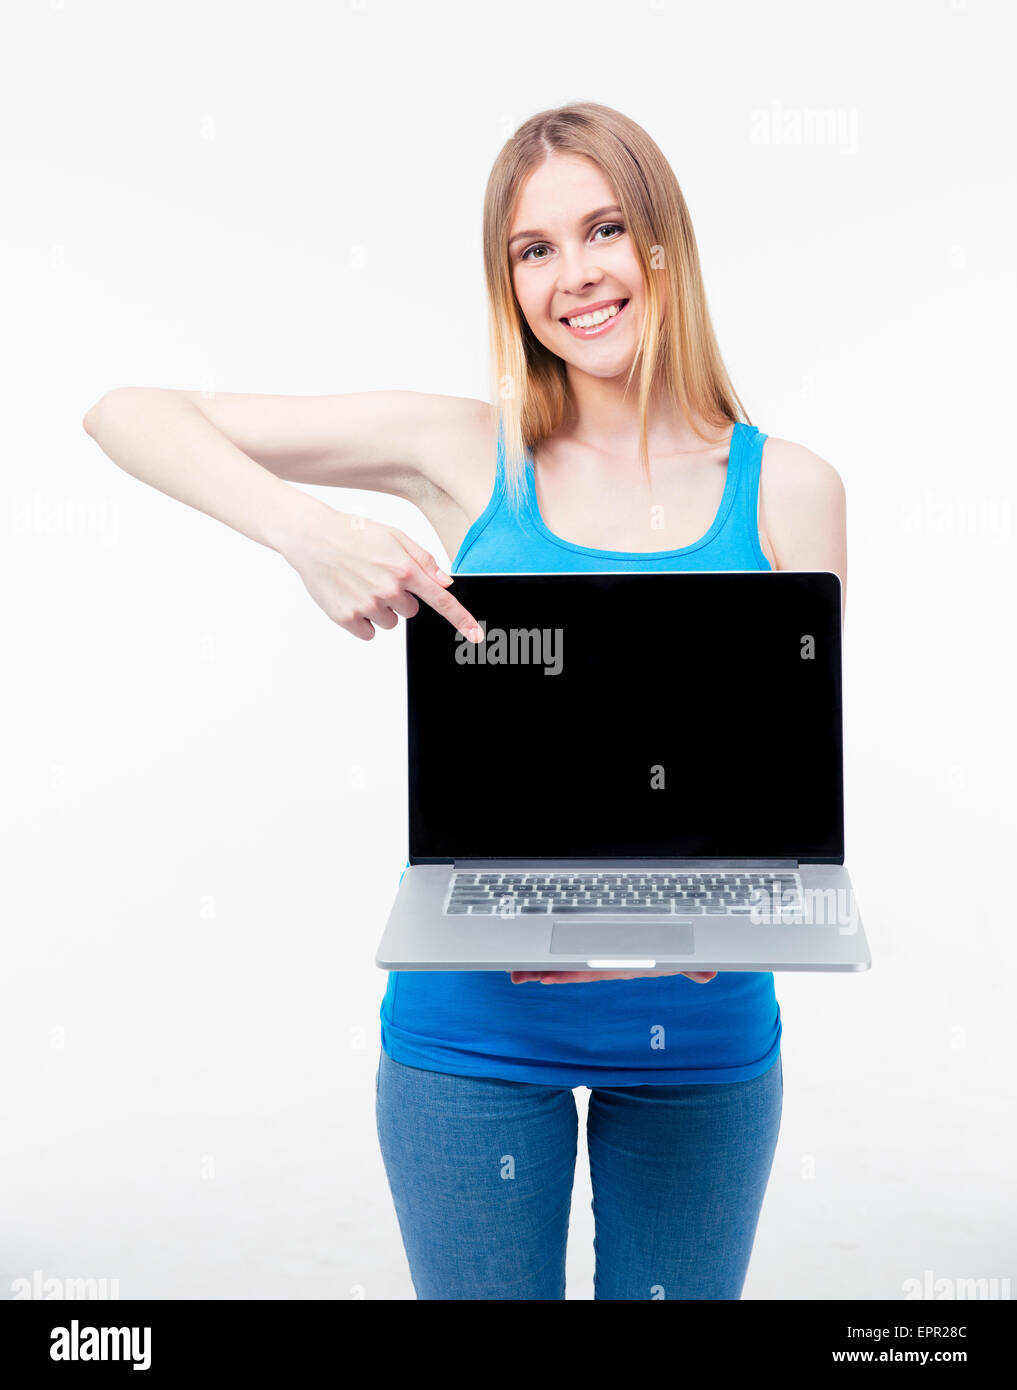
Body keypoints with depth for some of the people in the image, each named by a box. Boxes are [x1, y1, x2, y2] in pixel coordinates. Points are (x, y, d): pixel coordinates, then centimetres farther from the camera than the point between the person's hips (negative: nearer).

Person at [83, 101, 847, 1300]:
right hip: (476, 1015, -1)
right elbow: (126, 414, -5)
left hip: (698, 1019, 1)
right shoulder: (468, 455, -4)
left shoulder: (786, 490, -1)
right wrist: (304, 531, -22)